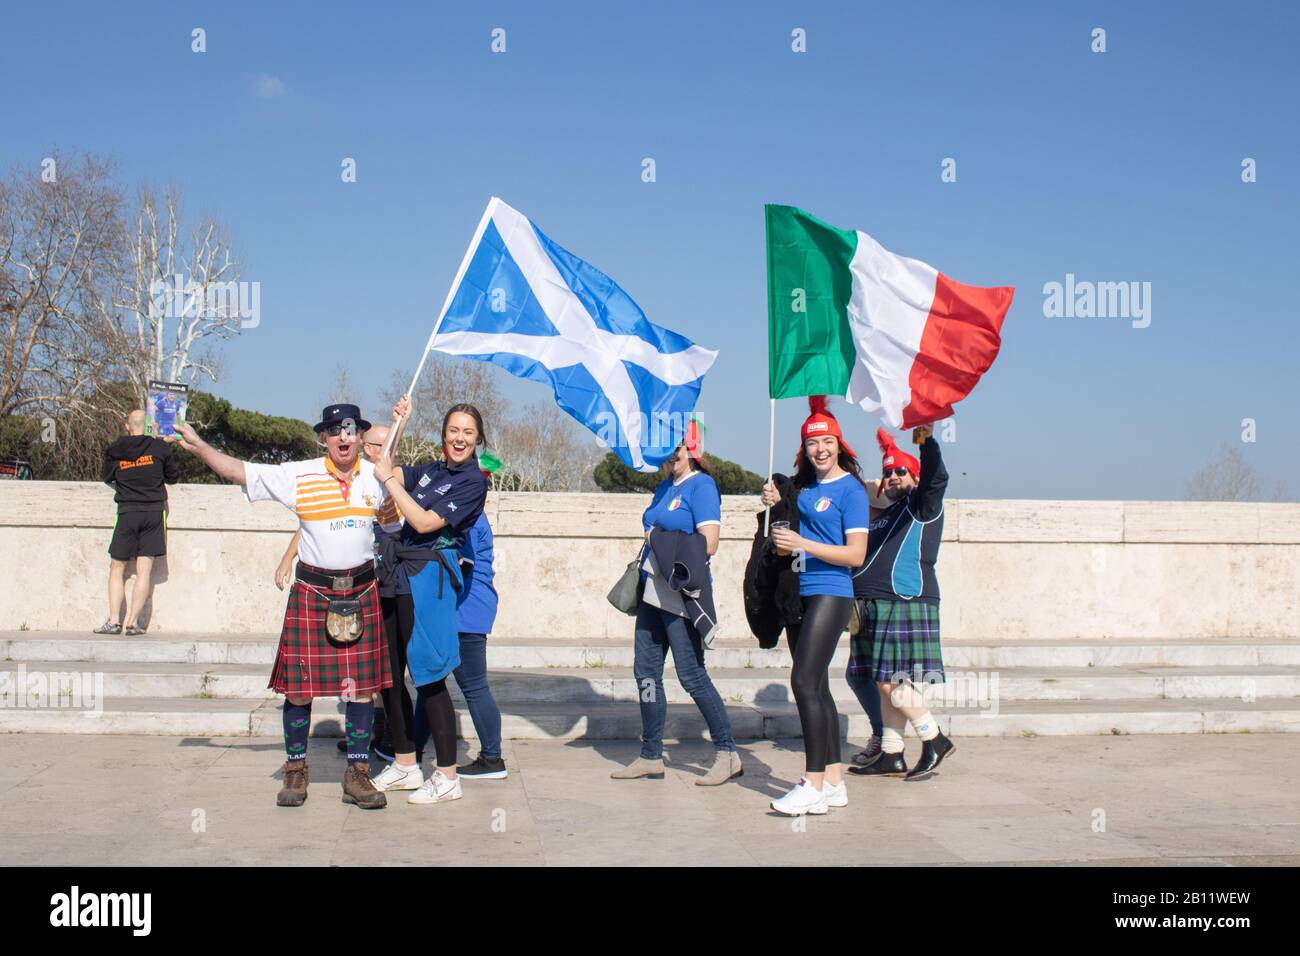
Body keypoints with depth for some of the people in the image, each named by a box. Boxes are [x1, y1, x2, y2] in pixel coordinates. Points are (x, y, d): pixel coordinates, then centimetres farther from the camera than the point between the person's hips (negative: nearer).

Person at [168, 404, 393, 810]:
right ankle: (295, 772, 17)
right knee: (300, 685, 1)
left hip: (361, 592, 2)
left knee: (363, 685, 1)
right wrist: (197, 445, -5)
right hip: (312, 591, -2)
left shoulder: (377, 477, 6)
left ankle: (357, 775, 11)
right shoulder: (299, 476, -1)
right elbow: (237, 470, 0)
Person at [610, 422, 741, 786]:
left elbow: (708, 543, -17)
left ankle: (728, 755, 5)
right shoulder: (664, 488, 16)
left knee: (692, 674, -6)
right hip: (653, 592, 9)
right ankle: (651, 757, 17)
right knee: (646, 672, 9)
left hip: (681, 594, -9)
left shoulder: (701, 485, -9)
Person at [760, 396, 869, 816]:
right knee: (816, 686, 10)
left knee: (805, 682, -16)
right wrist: (775, 505, 2)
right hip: (800, 593, 8)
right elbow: (787, 533, 21)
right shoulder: (803, 486, 12)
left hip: (830, 594, -8)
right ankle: (834, 781, 18)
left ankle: (814, 786, -14)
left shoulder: (851, 490, -7)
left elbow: (856, 553, -13)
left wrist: (802, 544, -21)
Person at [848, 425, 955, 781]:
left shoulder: (923, 505, 0)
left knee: (891, 683, -12)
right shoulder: (884, 517, 24)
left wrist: (926, 441, -38)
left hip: (906, 604, -8)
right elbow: (863, 557, 30)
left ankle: (935, 741, 3)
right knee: (888, 686, 8)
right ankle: (891, 757, 12)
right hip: (877, 606, 8)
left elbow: (936, 478, -21)